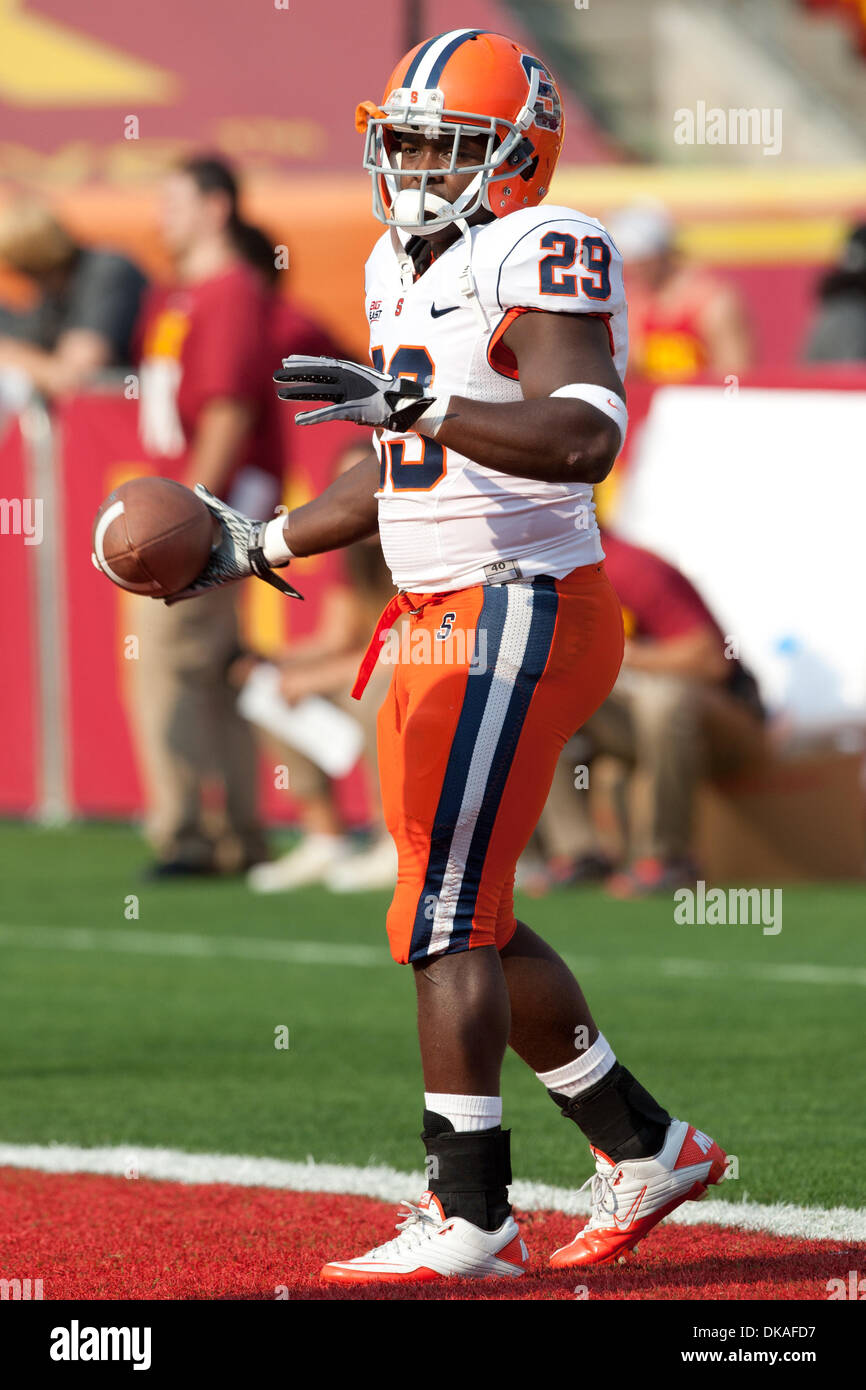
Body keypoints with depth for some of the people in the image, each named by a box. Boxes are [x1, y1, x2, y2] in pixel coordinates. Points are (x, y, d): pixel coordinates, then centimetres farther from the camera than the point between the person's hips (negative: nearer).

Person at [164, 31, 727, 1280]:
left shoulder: (542, 258, -14)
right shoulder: (405, 268, 15)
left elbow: (584, 438, -30)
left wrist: (409, 400, -37)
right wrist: (261, 548, 25)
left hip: (521, 617, -10)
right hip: (438, 624, 10)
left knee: (446, 919, -11)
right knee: (474, 923, 13)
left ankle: (468, 1218, -8)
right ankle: (645, 1149, 26)